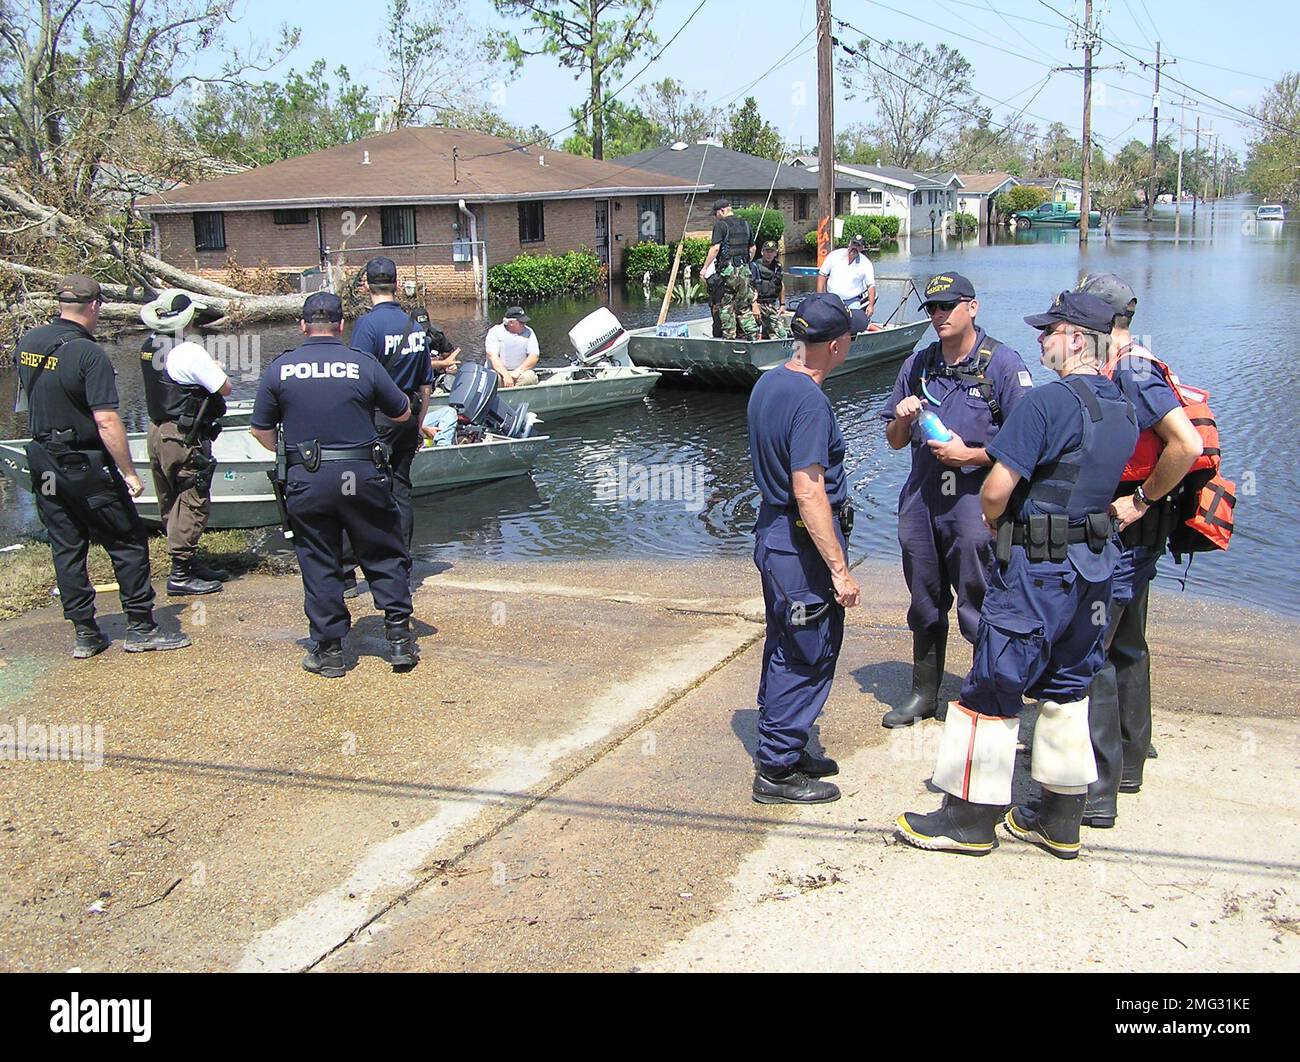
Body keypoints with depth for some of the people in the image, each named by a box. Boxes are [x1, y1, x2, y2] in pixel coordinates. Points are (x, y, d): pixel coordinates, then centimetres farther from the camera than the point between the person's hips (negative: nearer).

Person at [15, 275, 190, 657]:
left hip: (44, 465, 7)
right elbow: (106, 421, -23)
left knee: (66, 549, 12)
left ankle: (84, 634, 16)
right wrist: (129, 471, -17)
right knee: (128, 544, 4)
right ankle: (140, 629, 9)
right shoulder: (89, 354, -19)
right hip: (86, 467, -7)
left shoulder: (27, 343, 3)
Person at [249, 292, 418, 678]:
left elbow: (261, 430, 4)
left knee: (319, 566, 10)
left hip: (306, 483, 1)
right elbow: (402, 413, 7)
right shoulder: (364, 365, -4)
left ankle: (328, 650, 15)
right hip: (362, 477, -1)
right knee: (385, 557, 12)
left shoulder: (279, 368, -1)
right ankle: (399, 639, 14)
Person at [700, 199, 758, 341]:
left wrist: (705, 268, -10)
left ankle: (729, 337, 1)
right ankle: (753, 335, 6)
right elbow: (752, 249, 17)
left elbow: (715, 248, -15)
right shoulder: (745, 224, 13)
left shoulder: (720, 224, -7)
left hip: (727, 269, -6)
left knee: (726, 305, 2)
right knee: (744, 306, 11)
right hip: (744, 269, 6)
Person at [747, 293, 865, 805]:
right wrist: (840, 569, -24)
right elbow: (809, 492, -27)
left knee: (785, 649, 20)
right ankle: (777, 771, 11)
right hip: (803, 545, -10)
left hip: (773, 532, 10)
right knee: (807, 657, 1)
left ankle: (782, 751, 33)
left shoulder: (767, 383, 7)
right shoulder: (809, 402, -23)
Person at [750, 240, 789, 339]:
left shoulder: (778, 267, 13)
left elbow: (782, 286, 22)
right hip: (759, 304, -5)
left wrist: (782, 304, 17)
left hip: (773, 305, 5)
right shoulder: (754, 266, -5)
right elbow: (751, 288, -13)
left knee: (782, 335, -3)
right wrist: (755, 306, -20)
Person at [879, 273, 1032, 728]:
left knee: (979, 608, -2)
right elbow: (894, 441, 15)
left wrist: (969, 455, -16)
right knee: (925, 602, 16)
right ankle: (924, 694, 29)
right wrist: (903, 419, -6)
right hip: (921, 498, 6)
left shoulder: (1002, 363, -5)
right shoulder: (917, 366, 12)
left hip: (975, 498, -5)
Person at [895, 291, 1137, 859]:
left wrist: (992, 520, 1)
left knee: (993, 690, 1)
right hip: (1094, 564, 8)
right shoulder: (1124, 410, 8)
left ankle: (970, 818, 10)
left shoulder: (1048, 400, -18)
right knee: (1066, 689, 16)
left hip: (1037, 569, -8)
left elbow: (998, 488, -19)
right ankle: (1061, 821, 24)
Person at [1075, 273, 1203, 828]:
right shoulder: (1125, 371, 12)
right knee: (1124, 647, 18)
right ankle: (1127, 763, 32)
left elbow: (1188, 445, -28)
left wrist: (1141, 500, -20)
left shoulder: (1132, 372, -19)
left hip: (1121, 532, -11)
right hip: (1127, 535, 11)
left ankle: (1095, 793, -6)